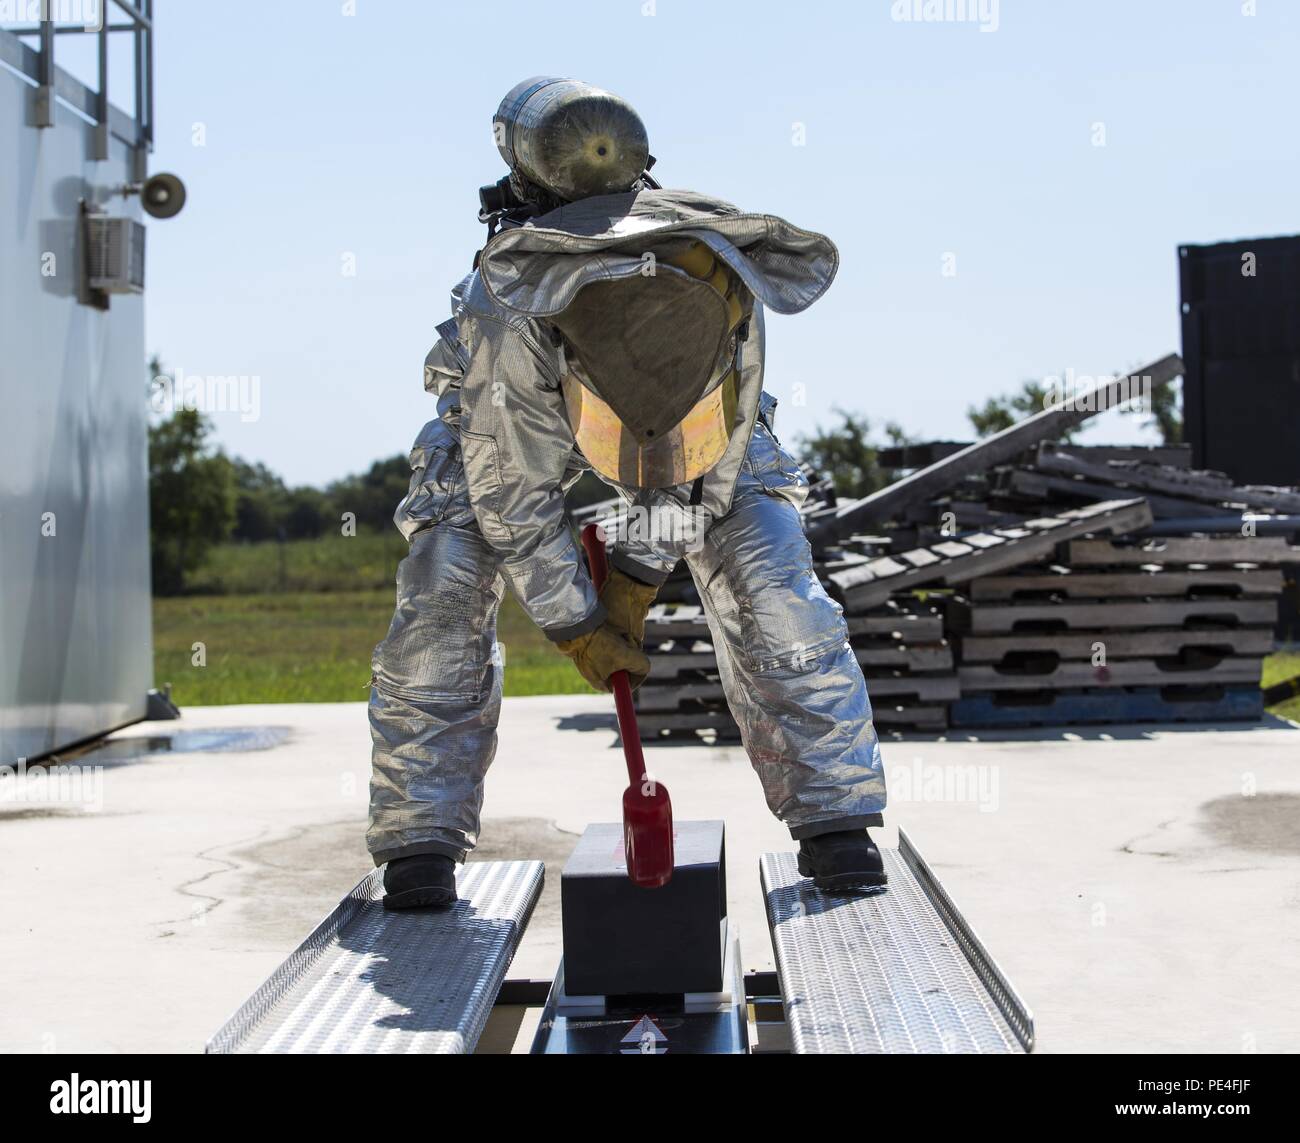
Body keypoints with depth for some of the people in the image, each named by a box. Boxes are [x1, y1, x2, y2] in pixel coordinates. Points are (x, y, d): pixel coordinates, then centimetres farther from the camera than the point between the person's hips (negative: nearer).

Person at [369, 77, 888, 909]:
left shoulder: (728, 299, -35)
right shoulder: (507, 312, -42)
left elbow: (708, 457, -17)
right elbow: (511, 487, -27)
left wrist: (638, 575, -15)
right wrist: (574, 625, -20)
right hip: (514, 411, -1)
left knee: (773, 583, -15)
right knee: (442, 600, -16)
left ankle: (833, 821, -5)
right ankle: (422, 841, -3)